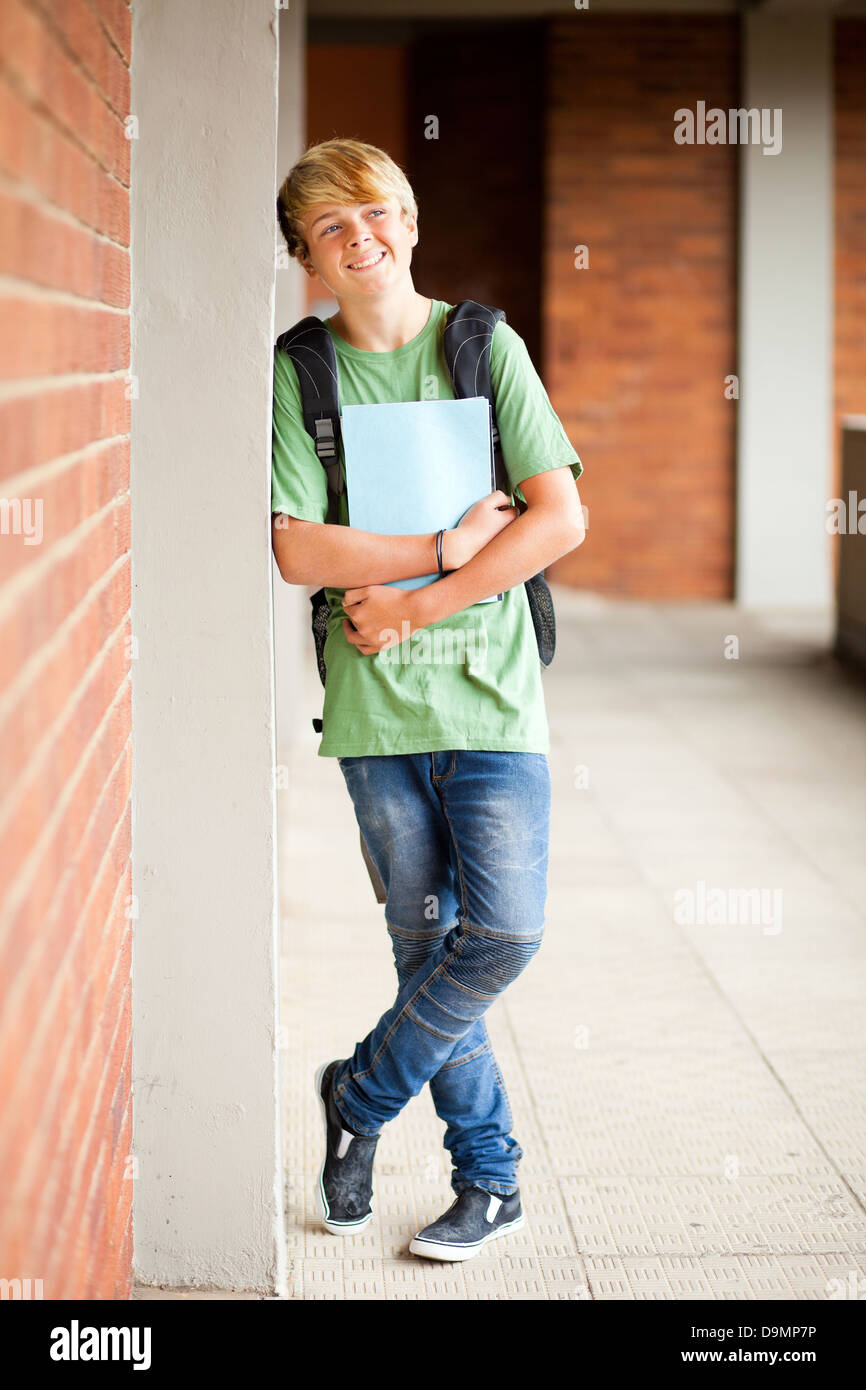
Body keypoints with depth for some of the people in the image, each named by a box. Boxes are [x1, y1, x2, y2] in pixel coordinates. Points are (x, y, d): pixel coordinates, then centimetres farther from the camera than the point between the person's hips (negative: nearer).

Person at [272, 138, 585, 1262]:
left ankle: (360, 1095, 15)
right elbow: (297, 548, -8)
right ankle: (490, 1179, 19)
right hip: (373, 703, 1)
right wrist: (454, 542, -13)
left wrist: (415, 606, -11)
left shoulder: (486, 346, 1)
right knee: (426, 943, 6)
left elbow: (561, 518, -6)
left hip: (489, 692, 0)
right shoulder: (299, 372, 1)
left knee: (504, 934, -9)